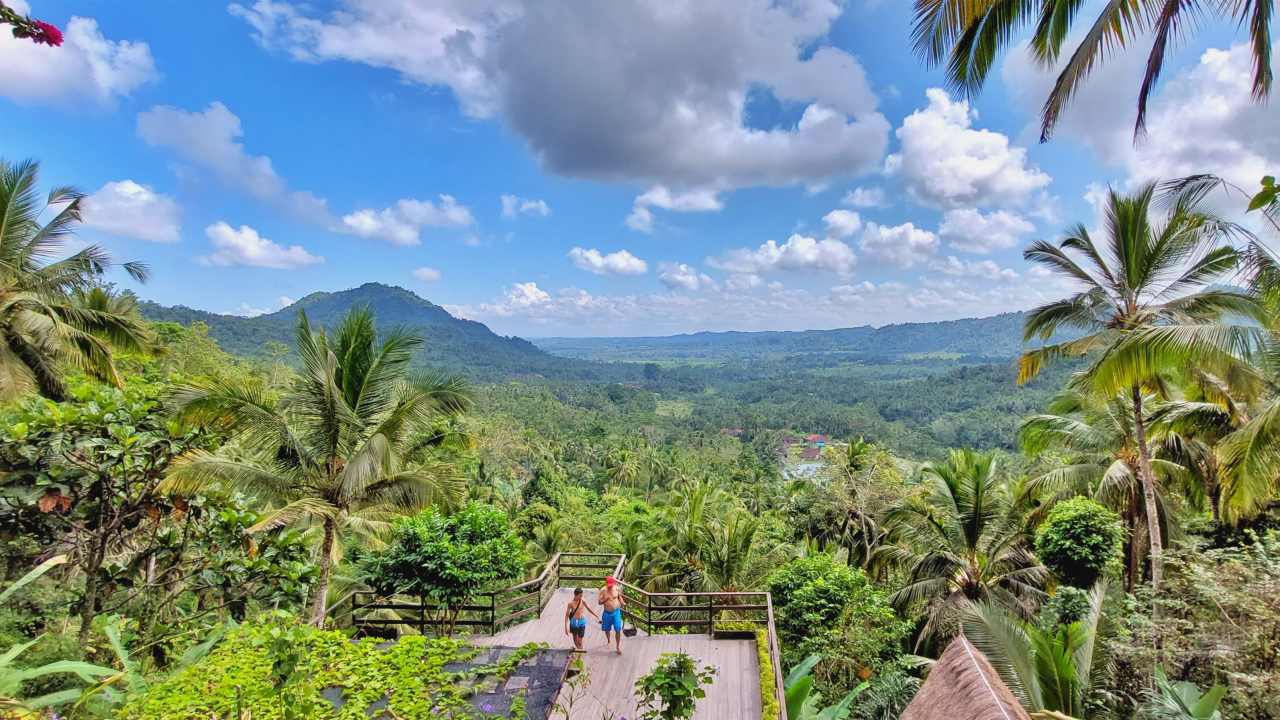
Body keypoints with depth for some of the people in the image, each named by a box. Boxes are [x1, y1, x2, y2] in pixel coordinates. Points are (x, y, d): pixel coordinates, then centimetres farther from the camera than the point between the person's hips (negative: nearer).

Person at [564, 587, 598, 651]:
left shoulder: (583, 601, -7)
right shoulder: (571, 603, -13)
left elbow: (589, 609, 10)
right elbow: (567, 615, -9)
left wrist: (596, 615, 18)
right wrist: (566, 627, -11)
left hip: (582, 622, 0)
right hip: (574, 622, 0)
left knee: (580, 641, -2)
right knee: (575, 637, 19)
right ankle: (578, 648, 43)